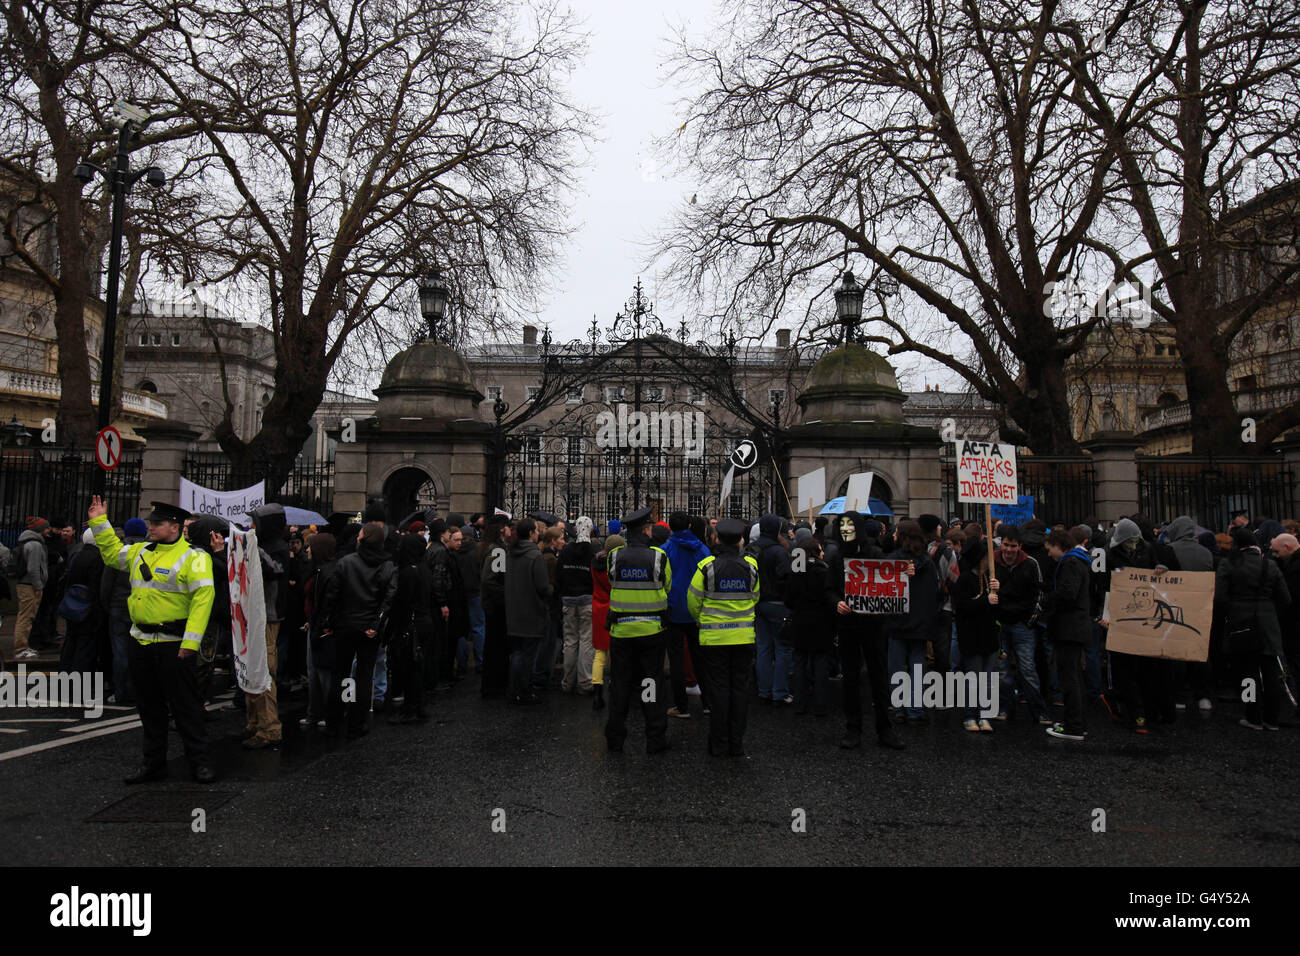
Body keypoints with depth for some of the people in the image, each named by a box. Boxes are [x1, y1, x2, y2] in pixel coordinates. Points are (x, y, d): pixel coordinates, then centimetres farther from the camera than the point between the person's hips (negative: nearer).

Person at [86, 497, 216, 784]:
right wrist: (99, 522, 23)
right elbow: (112, 552, 31)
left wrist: (191, 641, -24)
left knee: (185, 705, 0)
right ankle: (154, 763, 27)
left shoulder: (193, 557, -13)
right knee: (149, 706, 15)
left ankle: (199, 762, 10)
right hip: (142, 641, 8)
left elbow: (203, 598, -19)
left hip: (174, 645, -7)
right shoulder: (140, 552, 11)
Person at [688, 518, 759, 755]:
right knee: (740, 688, 8)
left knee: (719, 688, 5)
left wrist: (702, 620, 18)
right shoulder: (751, 565, 0)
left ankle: (719, 743, 11)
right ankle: (737, 744, 14)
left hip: (714, 636, -2)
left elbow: (693, 601, -2)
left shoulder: (707, 566, -9)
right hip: (744, 636, 2)